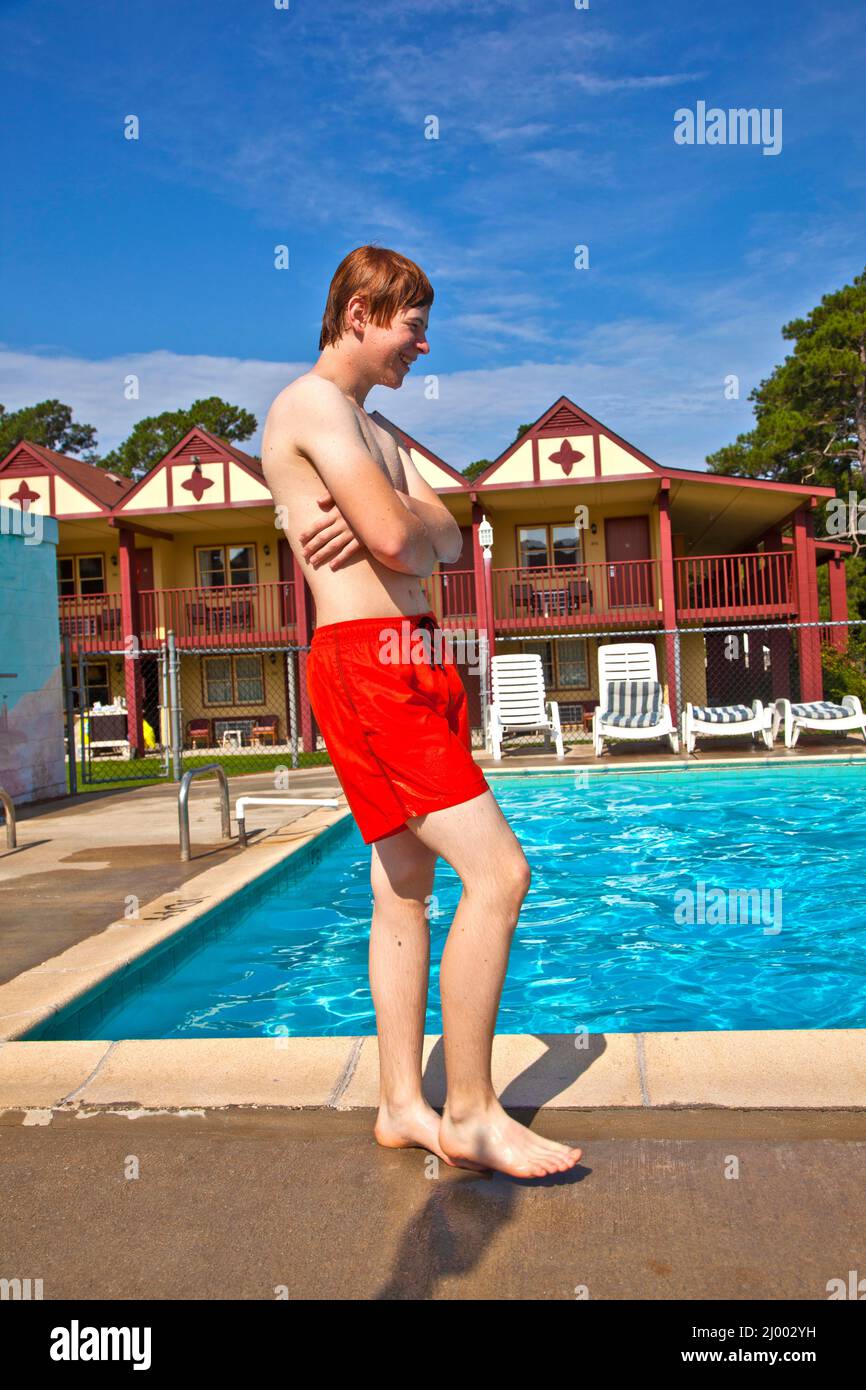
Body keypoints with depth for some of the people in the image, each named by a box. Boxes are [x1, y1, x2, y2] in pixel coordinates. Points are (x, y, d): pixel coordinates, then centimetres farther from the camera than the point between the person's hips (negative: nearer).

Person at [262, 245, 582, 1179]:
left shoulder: (373, 432, 25)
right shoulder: (311, 402, -6)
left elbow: (449, 544, 14)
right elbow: (397, 532, -20)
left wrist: (384, 521, -6)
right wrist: (405, 513, 4)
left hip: (414, 662, 10)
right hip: (366, 661, -10)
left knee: (406, 887, 10)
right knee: (497, 871, -14)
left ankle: (403, 1106, 20)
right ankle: (470, 1114, -2)